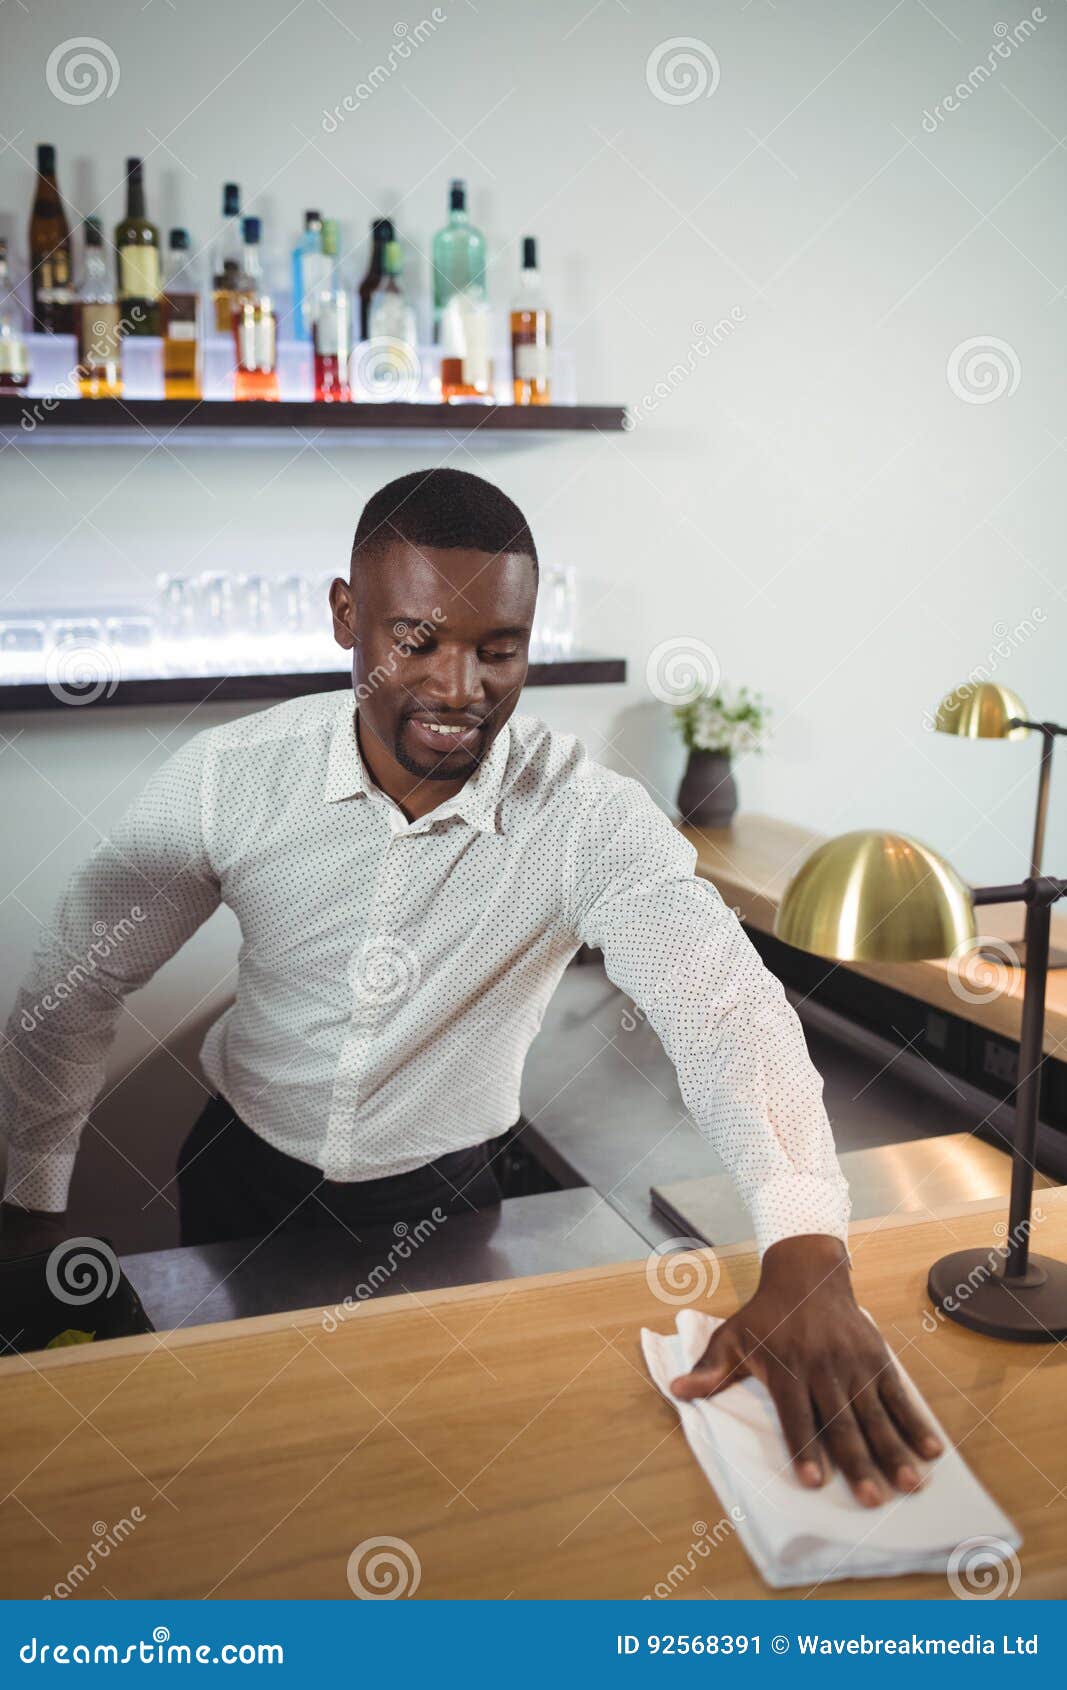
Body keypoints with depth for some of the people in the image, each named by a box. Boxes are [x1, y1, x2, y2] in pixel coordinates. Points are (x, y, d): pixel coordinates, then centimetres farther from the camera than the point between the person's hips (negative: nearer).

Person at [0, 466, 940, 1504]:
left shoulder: (591, 818, -25)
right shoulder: (229, 778, -20)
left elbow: (724, 1006, -36)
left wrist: (807, 1257, -52)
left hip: (440, 1197, -1)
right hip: (245, 1177, 1)